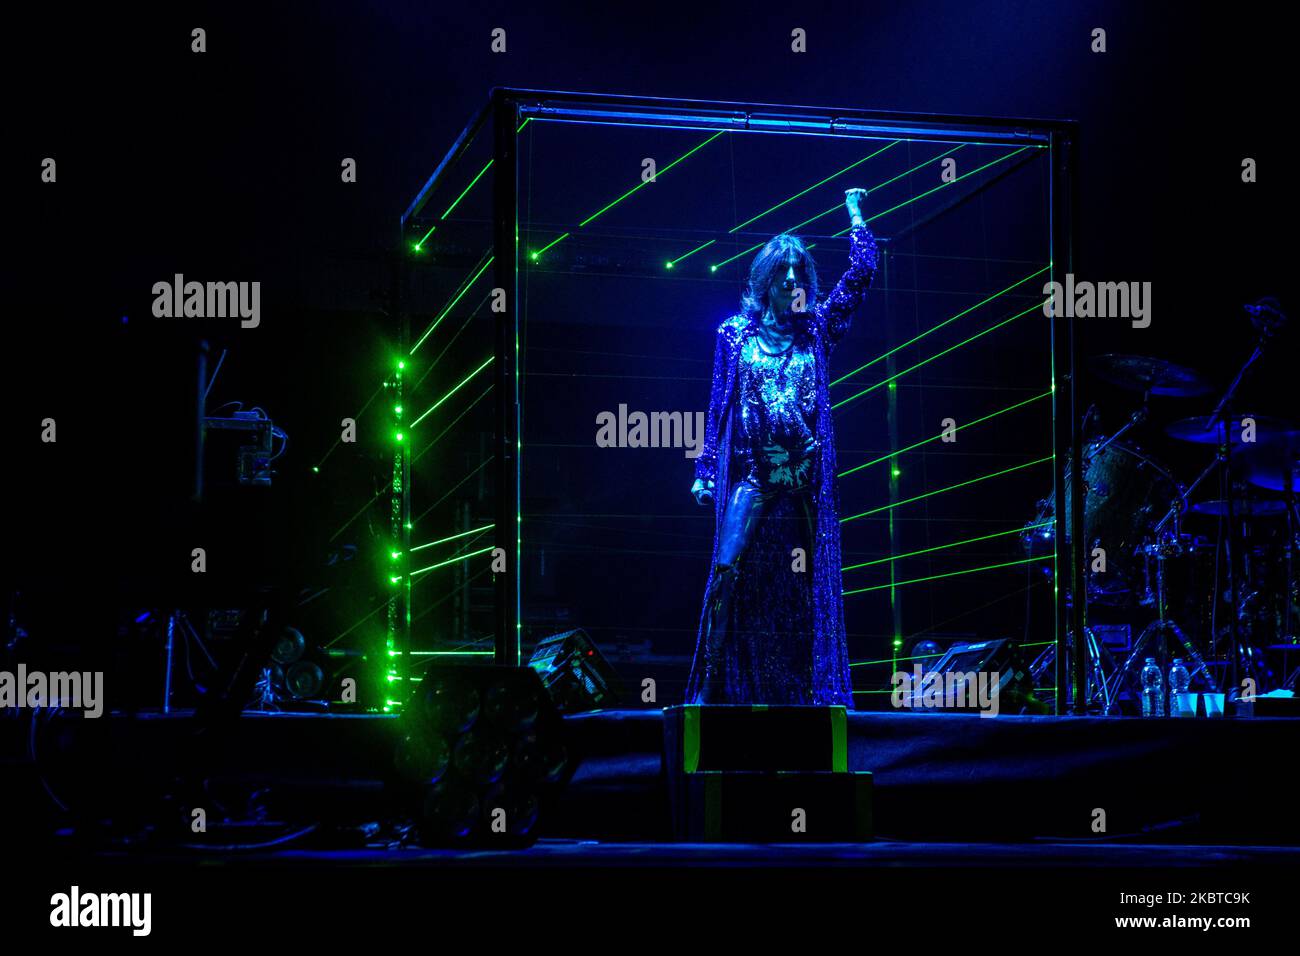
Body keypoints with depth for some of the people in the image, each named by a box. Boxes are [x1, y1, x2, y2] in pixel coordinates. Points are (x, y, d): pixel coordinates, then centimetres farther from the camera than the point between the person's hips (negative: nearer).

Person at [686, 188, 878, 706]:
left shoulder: (815, 331, 13)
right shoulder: (736, 333, 9)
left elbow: (862, 273, 9)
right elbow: (719, 404, 8)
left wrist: (854, 213, 16)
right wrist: (705, 471, 2)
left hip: (804, 481, 2)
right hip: (751, 476, -2)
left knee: (804, 588, 1)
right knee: (732, 574, -13)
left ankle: (800, 697, 4)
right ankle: (714, 688, -11)